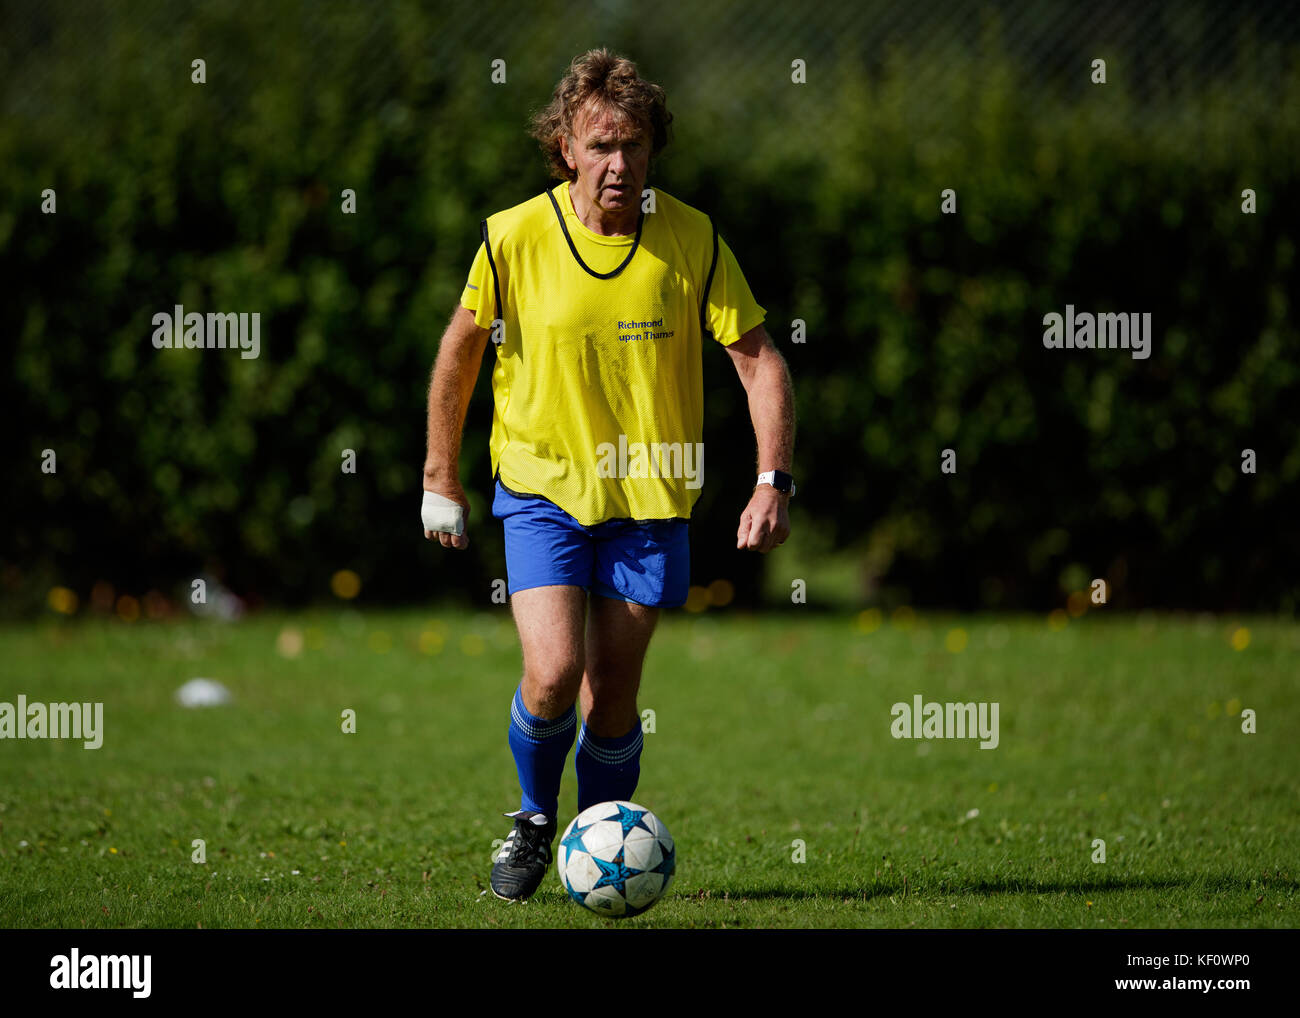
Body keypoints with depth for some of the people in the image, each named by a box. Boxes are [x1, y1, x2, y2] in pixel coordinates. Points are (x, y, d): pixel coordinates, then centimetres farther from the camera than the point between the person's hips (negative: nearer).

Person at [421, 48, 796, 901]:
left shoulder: (693, 240, -8)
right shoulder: (515, 237, -9)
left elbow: (760, 360, -4)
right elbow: (461, 349, 6)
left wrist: (773, 482, -15)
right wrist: (441, 477, 9)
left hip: (649, 498, 1)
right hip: (542, 487, -1)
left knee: (613, 697, 2)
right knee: (553, 675, -17)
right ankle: (534, 821, 11)